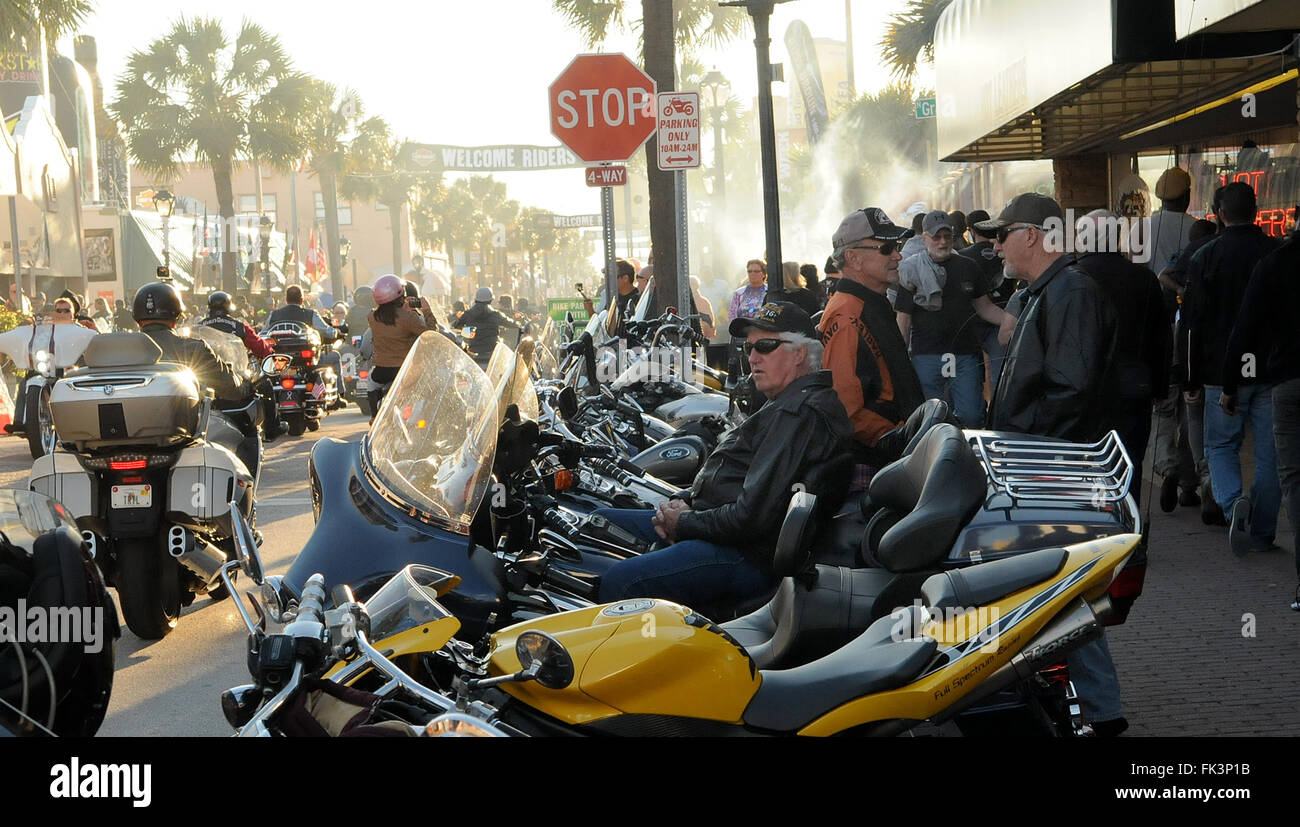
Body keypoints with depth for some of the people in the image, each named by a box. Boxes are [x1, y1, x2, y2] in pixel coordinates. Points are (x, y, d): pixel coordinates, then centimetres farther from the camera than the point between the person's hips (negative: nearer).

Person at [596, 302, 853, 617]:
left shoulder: (801, 412, -16)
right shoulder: (784, 405, 20)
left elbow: (754, 516, -23)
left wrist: (684, 523, -10)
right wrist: (687, 503, 8)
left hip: (750, 555, -12)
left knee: (619, 582, -29)